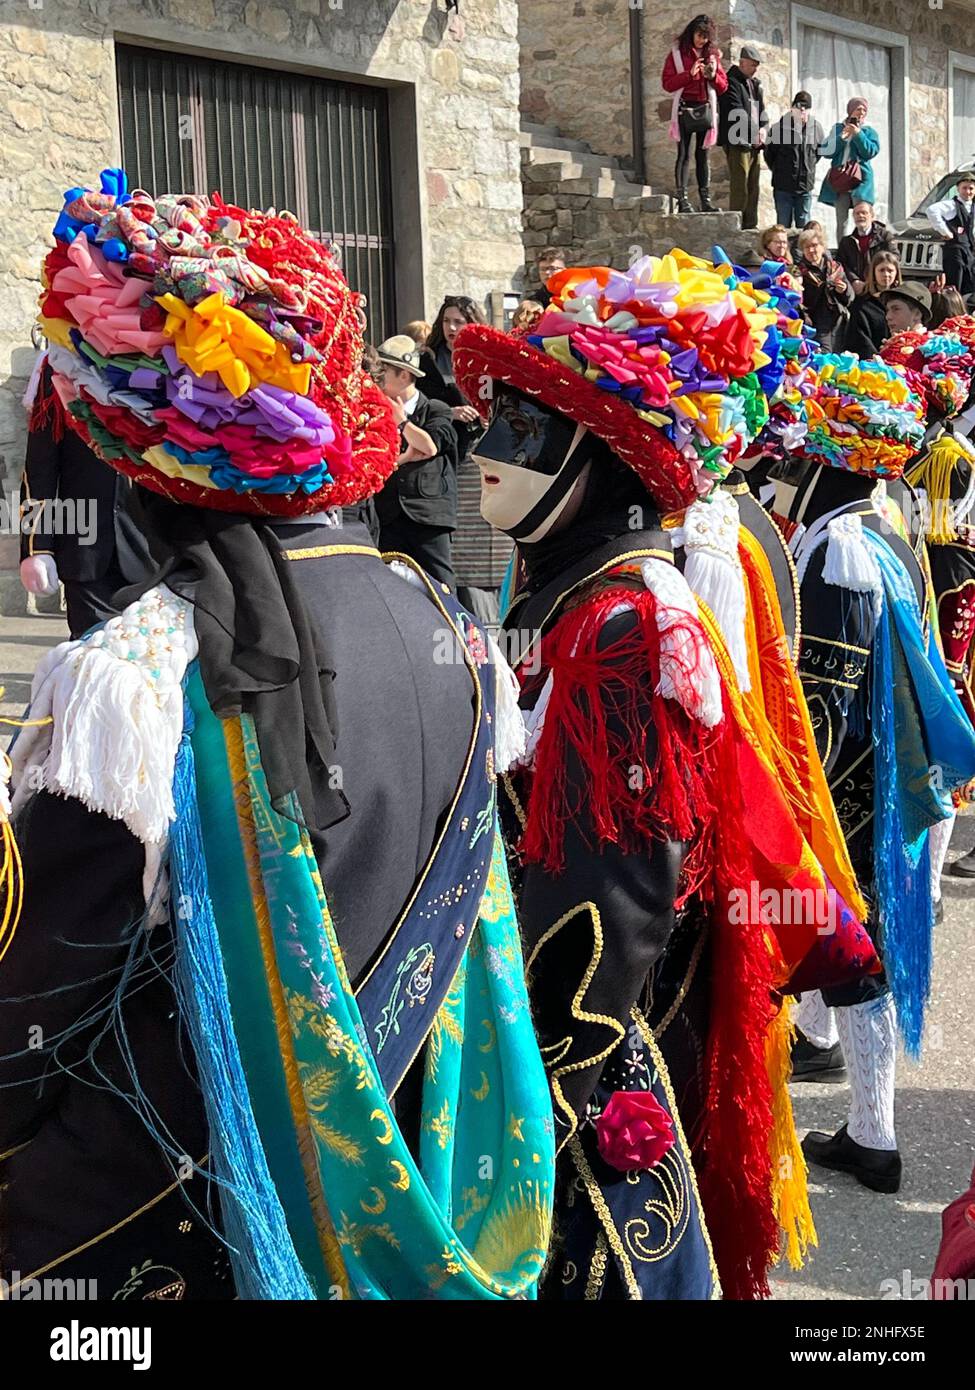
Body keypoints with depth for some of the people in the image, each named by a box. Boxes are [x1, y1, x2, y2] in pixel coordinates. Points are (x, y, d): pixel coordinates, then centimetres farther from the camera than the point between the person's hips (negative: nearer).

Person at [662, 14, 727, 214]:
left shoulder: (713, 54, 14)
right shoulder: (677, 53, 2)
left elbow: (723, 86, 14)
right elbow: (667, 83, -6)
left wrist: (714, 75, -7)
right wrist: (690, 74, -16)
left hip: (706, 109, 4)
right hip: (684, 108, -4)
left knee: (703, 155, 5)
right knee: (684, 155, -7)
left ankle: (706, 200, 5)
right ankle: (682, 200, -10)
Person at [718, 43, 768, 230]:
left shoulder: (755, 84, 21)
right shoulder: (731, 82, -6)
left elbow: (762, 110, 20)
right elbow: (737, 113, -14)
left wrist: (762, 129, 0)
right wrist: (754, 132, -14)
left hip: (754, 143, 8)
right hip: (738, 142, -8)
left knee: (753, 187, 7)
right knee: (740, 187, -12)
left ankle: (750, 225, 10)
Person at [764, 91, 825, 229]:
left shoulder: (816, 127, -1)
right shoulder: (780, 127, -11)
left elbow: (820, 149, 16)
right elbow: (768, 152, 0)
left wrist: (809, 166, 12)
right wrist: (778, 170, 6)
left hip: (805, 186, 3)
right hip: (783, 186, -3)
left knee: (804, 225, 11)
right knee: (784, 224, 3)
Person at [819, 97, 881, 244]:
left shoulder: (869, 131, 10)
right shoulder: (838, 128, 13)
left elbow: (871, 152, -5)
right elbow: (827, 152, 6)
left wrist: (858, 134, -10)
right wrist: (841, 138, -7)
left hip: (861, 180, -2)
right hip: (839, 180, 2)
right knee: (841, 222, 2)